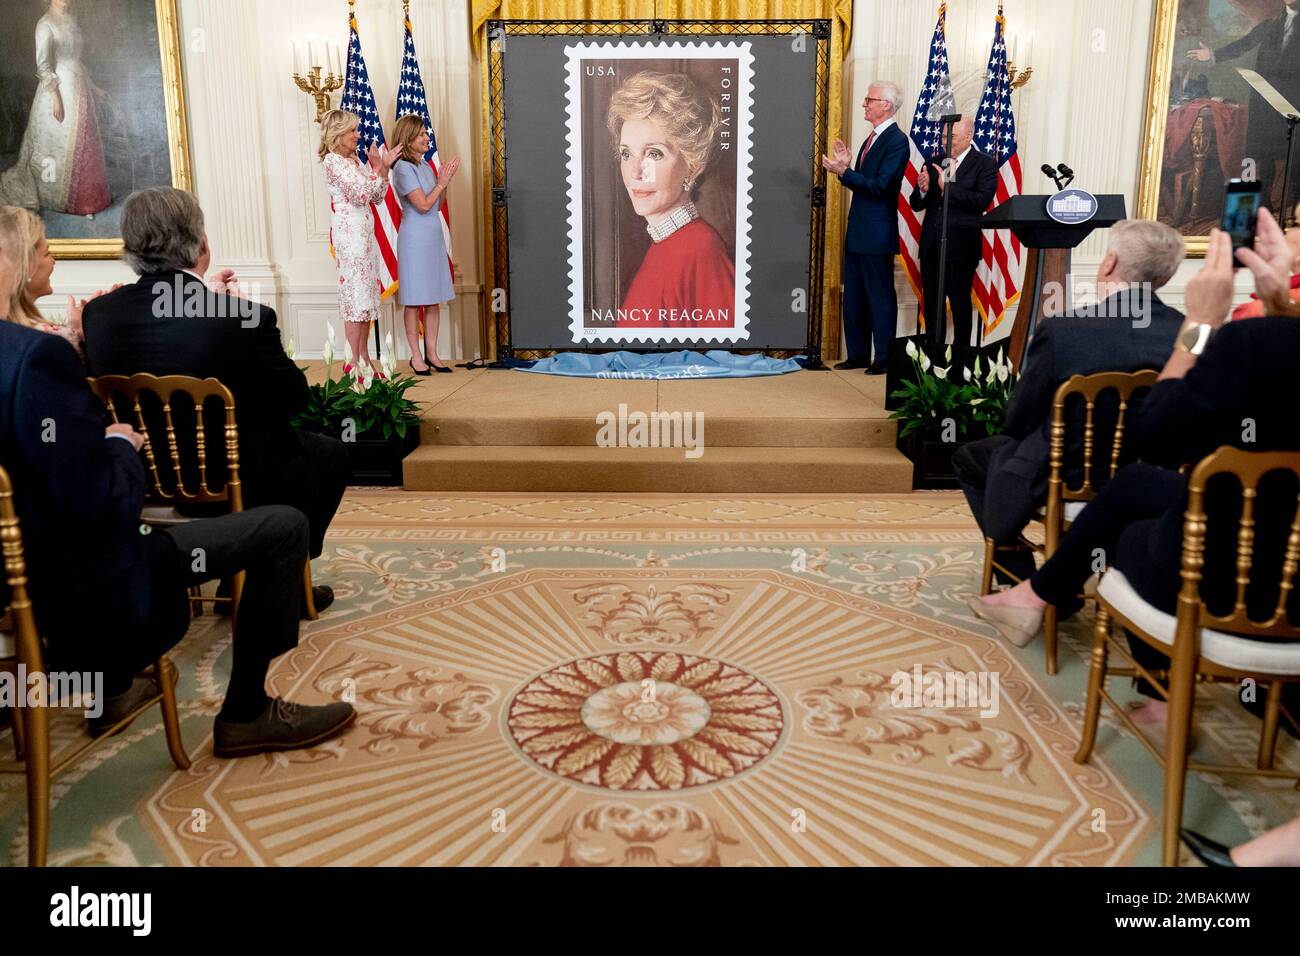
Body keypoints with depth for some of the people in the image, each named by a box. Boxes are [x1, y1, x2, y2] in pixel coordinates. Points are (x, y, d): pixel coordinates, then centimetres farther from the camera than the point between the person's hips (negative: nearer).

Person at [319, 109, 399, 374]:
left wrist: (384, 167, 6)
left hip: (364, 230, 9)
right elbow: (360, 195, -18)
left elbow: (377, 197, 15)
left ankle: (364, 359, 13)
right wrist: (376, 168, -11)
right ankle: (354, 363, -5)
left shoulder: (355, 160, 17)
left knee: (366, 293, 8)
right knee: (356, 293, -9)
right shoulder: (332, 160, -9)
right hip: (349, 230, -9)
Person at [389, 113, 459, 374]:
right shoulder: (403, 168, -11)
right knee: (414, 300, -1)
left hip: (433, 237, 8)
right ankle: (416, 356, 5)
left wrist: (446, 181, 2)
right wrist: (441, 183, -6)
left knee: (435, 299, 8)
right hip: (414, 239, -8)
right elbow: (423, 205, -16)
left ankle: (431, 353, 15)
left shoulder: (425, 166, 13)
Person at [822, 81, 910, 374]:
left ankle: (884, 358, 6)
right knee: (854, 297, 12)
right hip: (857, 232, 9)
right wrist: (846, 167, 3)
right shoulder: (871, 139, 17)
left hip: (877, 234, -9)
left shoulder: (897, 141, -12)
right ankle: (858, 355, 21)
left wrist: (844, 171, -20)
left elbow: (878, 186, -20)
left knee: (880, 296, -2)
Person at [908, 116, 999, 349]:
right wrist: (922, 189, -11)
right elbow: (916, 205, 11)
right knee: (931, 304, 8)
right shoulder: (933, 164, 12)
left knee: (960, 303, 4)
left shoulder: (985, 164, -2)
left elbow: (982, 201, -16)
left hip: (961, 247, -5)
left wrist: (948, 187, -18)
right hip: (931, 246, 5)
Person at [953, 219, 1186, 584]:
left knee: (969, 456, 22)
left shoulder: (1061, 331, -25)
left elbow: (1018, 423, -14)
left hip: (1059, 483, -5)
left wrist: (1032, 361, 6)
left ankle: (1020, 580, 22)